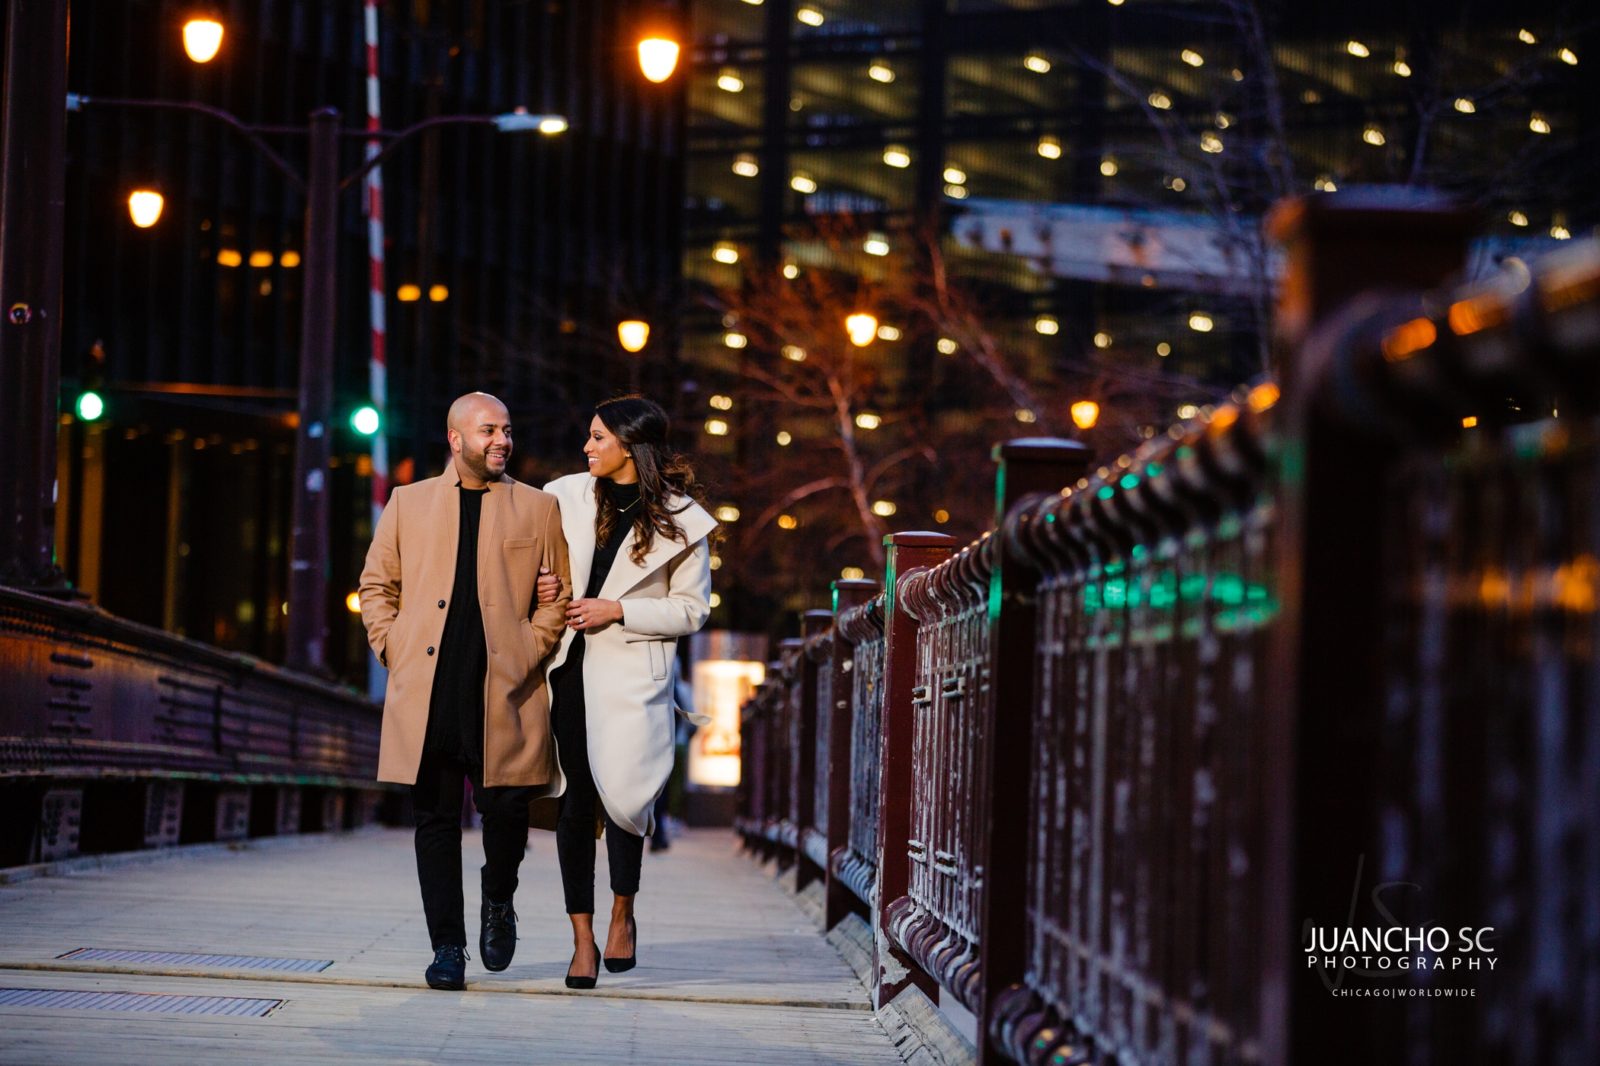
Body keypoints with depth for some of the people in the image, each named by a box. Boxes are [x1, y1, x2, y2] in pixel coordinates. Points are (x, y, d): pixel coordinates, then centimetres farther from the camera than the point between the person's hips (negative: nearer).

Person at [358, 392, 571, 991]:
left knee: (505, 807, -6)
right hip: (426, 690, 1)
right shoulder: (409, 503, 14)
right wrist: (394, 650, 5)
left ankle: (497, 902, 24)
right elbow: (376, 585, 17)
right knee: (436, 817, 0)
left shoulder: (537, 508, 11)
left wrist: (533, 650, 0)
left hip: (504, 688, -1)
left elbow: (561, 591, 12)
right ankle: (447, 946, 5)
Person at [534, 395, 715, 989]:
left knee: (622, 791, -14)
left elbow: (691, 608, 1)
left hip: (631, 670, -3)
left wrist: (617, 610, -9)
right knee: (575, 801, 1)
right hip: (569, 665, 3)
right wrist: (538, 585, 1)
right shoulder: (567, 497, 9)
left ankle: (623, 913, 12)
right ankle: (583, 938, 8)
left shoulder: (680, 520, 0)